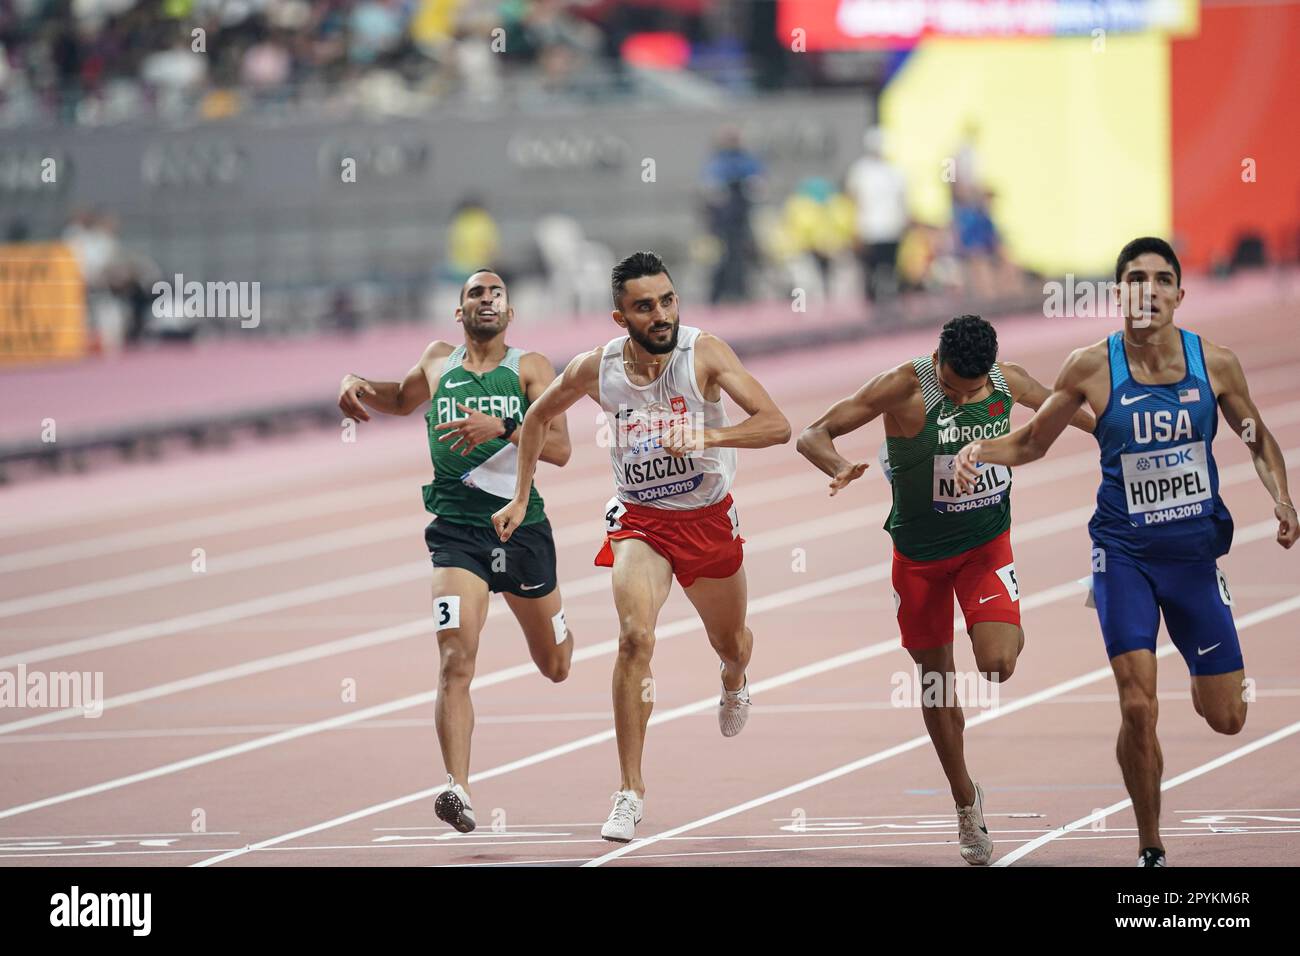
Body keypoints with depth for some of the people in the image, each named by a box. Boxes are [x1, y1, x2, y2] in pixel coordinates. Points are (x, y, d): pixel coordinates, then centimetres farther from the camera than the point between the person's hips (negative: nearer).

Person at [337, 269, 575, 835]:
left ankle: (557, 630, 58)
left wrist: (500, 428, -25)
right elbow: (403, 400, 32)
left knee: (555, 668, 19)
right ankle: (457, 788, -29)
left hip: (523, 527, 0)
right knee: (456, 660, -22)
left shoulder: (530, 369, 1)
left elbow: (559, 448, -9)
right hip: (457, 529, 0)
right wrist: (359, 386, 11)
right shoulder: (438, 363, 10)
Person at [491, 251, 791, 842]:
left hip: (709, 517, 1)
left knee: (731, 643, 22)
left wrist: (708, 436, -42)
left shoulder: (703, 354, -21)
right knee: (636, 636, -25)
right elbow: (539, 417, 7)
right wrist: (521, 499, 7)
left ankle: (733, 681, 63)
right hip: (639, 520, -1)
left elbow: (777, 426, -27)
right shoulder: (596, 369, -15)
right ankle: (631, 789, -18)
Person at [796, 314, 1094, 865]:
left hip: (986, 544, 1)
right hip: (919, 553, -1)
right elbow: (812, 436, -23)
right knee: (936, 678, 7)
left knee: (996, 665, -22)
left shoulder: (1008, 382, -10)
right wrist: (841, 468, -43)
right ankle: (966, 805, 24)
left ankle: (1008, 631, 16)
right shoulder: (903, 388, -21)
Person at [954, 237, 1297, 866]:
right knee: (1138, 709, -14)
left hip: (1195, 553, 2)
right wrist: (982, 451, -16)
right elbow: (1032, 443, 4)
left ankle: (1197, 680, 44)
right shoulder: (1092, 367, -8)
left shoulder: (1215, 363, -6)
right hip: (1124, 554, -2)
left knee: (1226, 719, 5)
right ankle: (1150, 849, 4)